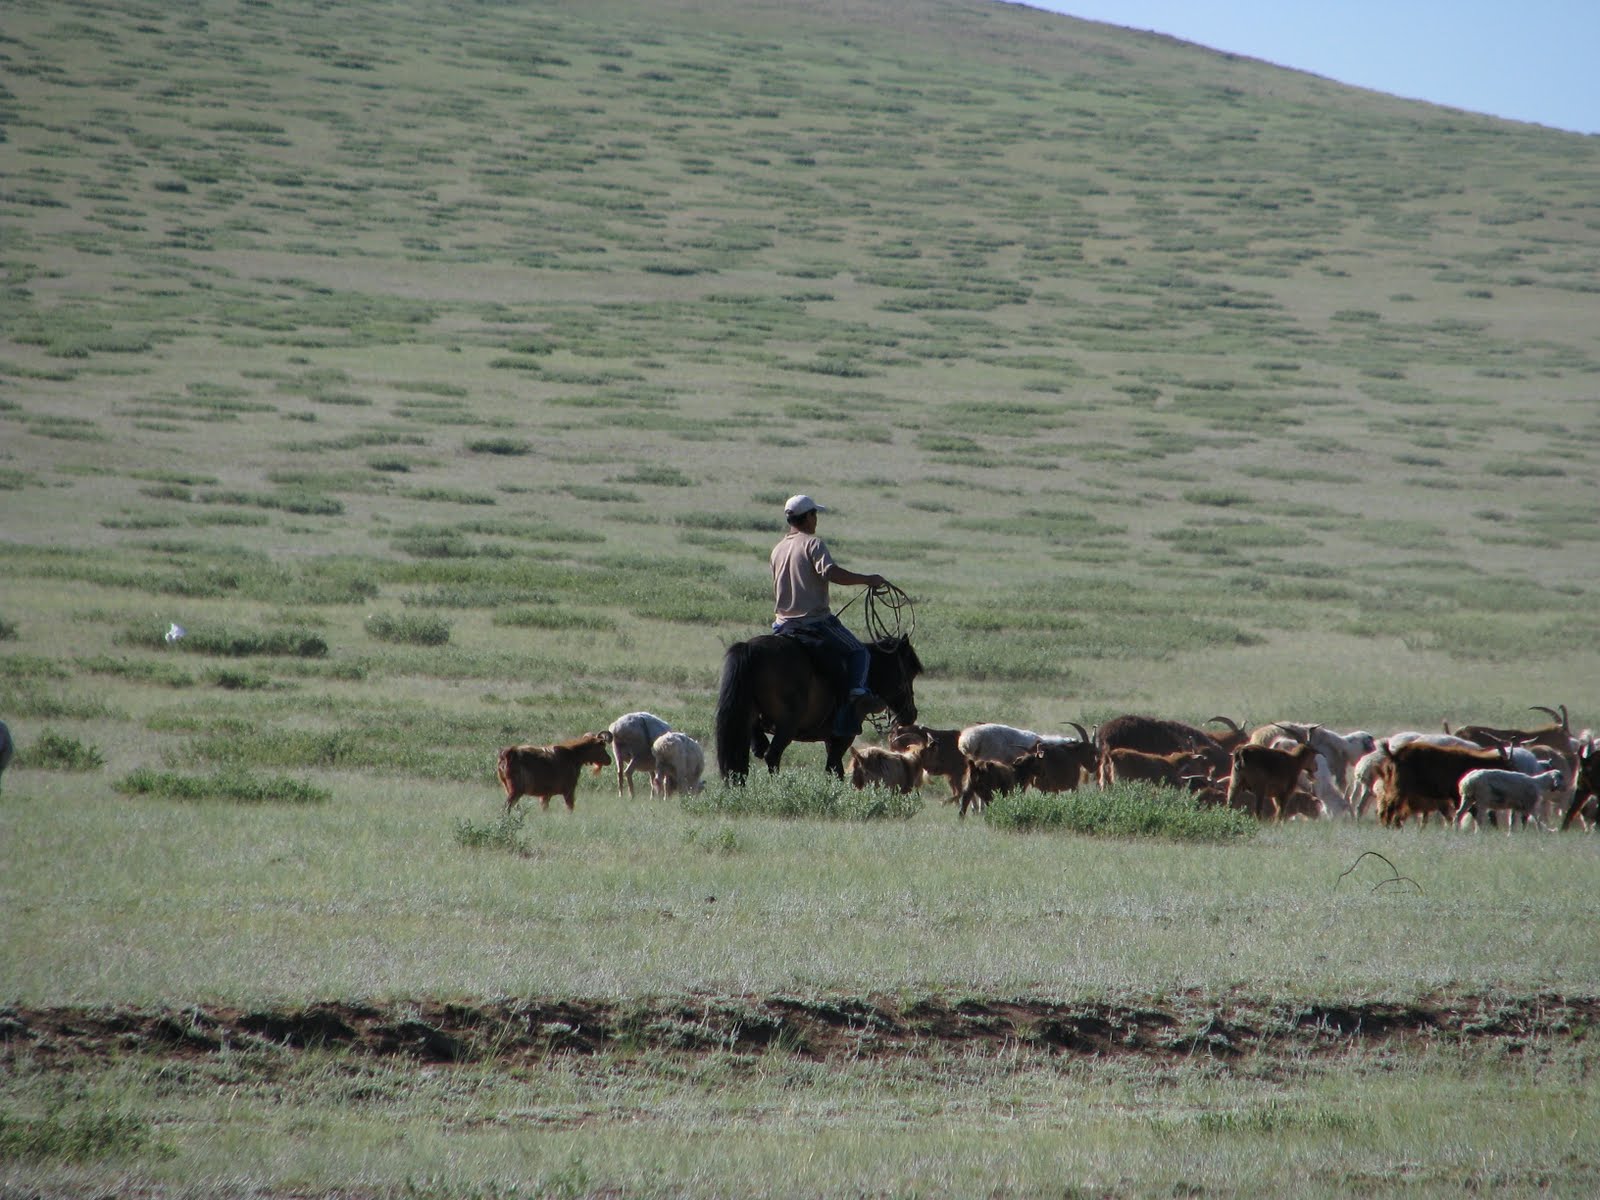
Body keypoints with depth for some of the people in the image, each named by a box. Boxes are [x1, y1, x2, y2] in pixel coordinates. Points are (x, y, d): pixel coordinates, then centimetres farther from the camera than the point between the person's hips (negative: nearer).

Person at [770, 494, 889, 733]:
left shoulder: (777, 550, 13)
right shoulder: (813, 543, -10)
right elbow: (830, 572, -26)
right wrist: (867, 580, -18)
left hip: (784, 623, 6)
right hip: (816, 621, -6)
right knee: (859, 652, 4)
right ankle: (858, 690, -22)